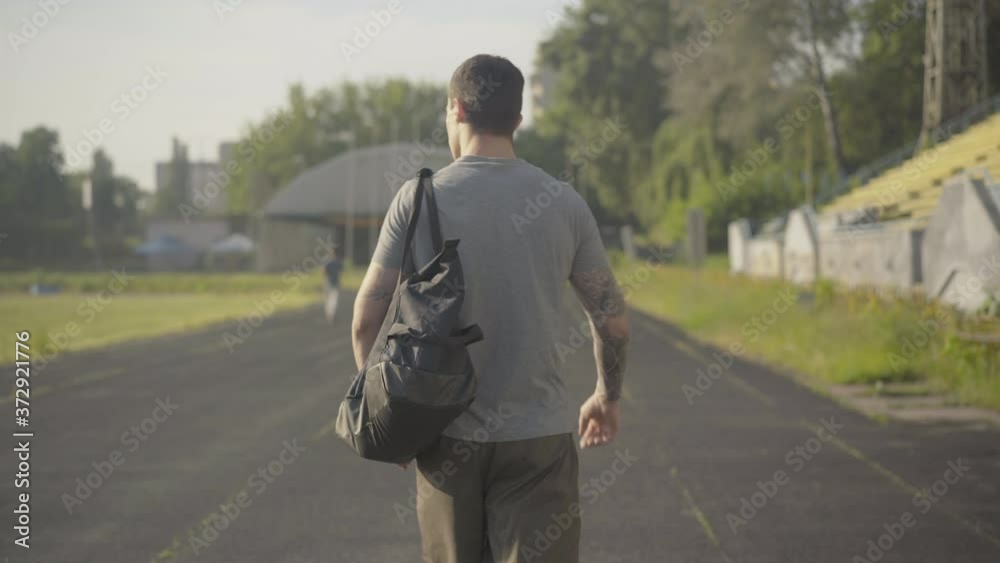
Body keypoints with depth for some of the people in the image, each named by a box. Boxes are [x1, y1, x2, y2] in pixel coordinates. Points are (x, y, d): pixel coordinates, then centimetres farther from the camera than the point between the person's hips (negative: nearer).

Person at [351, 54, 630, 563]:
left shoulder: (418, 199, -4)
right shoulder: (563, 203, 0)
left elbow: (367, 318, -4)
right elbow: (612, 319, 5)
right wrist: (607, 396, 22)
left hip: (448, 434, 0)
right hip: (540, 435, 0)